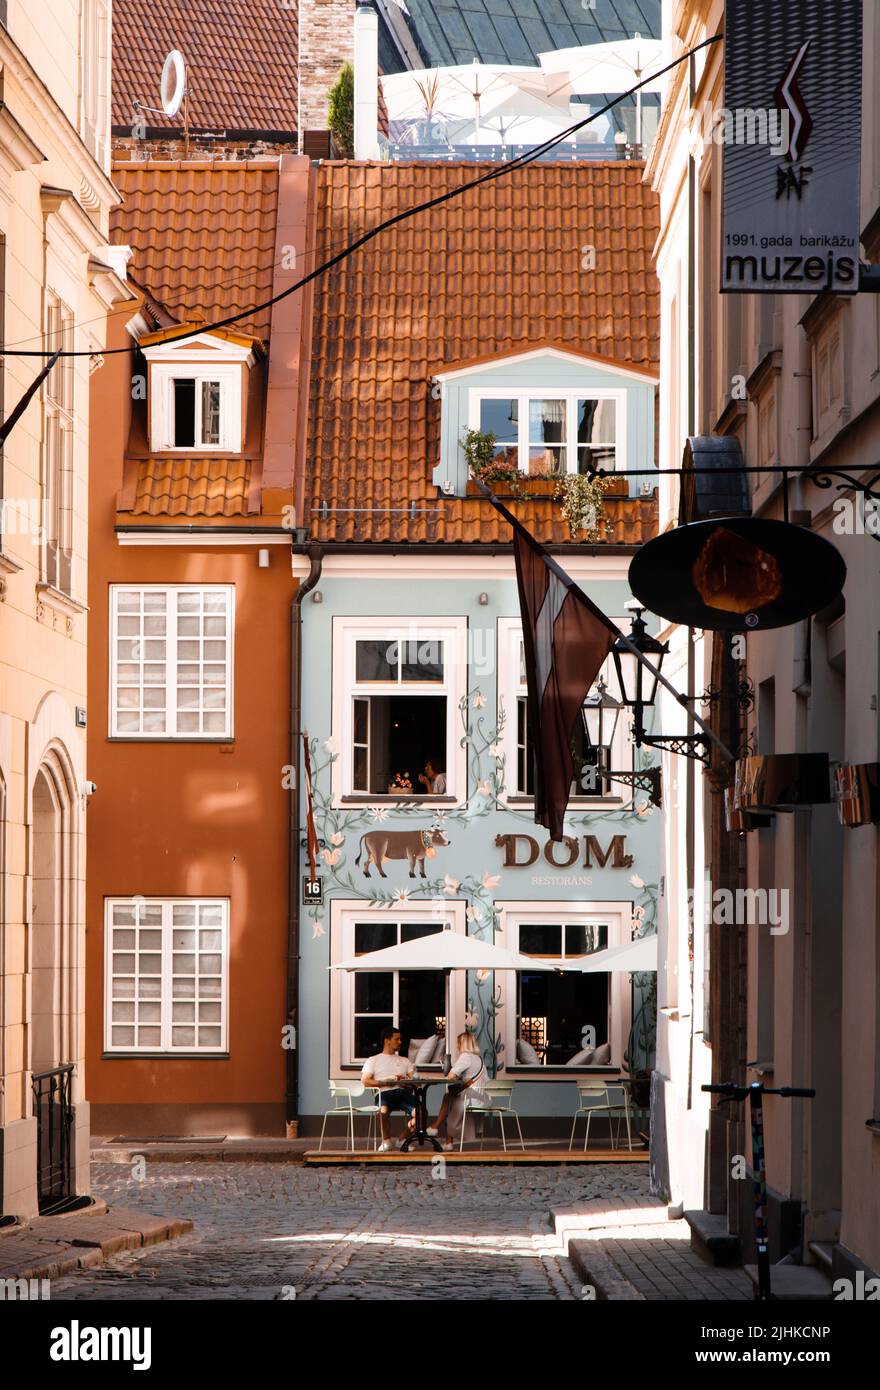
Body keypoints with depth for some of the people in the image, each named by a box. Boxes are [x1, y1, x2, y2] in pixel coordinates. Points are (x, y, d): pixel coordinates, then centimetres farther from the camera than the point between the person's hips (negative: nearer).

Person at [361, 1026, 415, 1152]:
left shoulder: (404, 1061, 31)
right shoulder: (373, 1060, 19)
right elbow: (365, 1081, 3)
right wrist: (387, 1082, -7)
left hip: (403, 1091, 3)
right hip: (385, 1093, -3)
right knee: (383, 1109, -40)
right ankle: (387, 1141, -14)